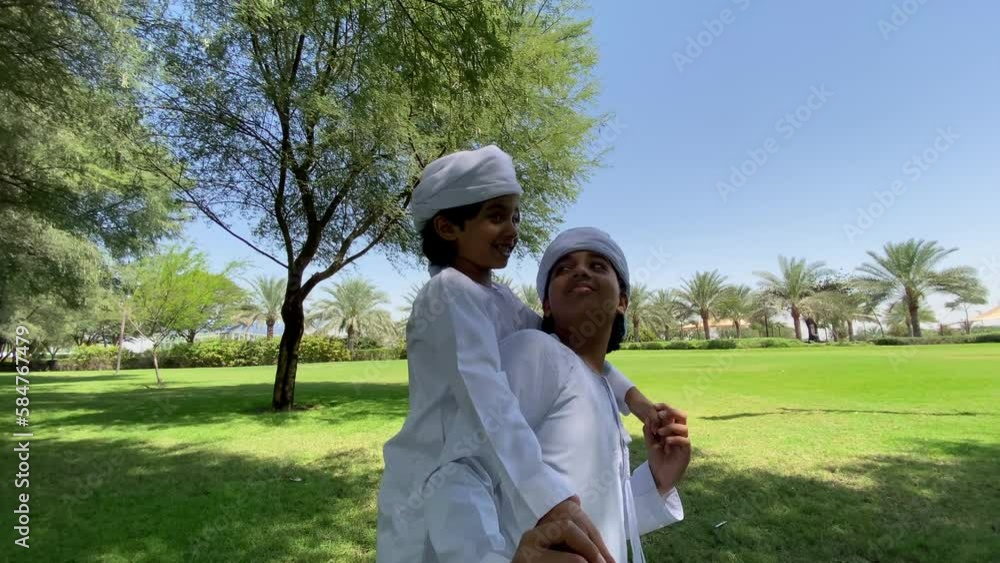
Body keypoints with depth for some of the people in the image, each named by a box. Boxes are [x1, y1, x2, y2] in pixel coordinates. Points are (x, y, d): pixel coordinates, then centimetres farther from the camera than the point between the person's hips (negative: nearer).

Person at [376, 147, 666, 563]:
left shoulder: (499, 299, 5)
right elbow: (485, 396, -35)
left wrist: (629, 394, -3)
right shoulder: (450, 291, -22)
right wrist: (551, 501, -43)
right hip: (434, 491, -7)